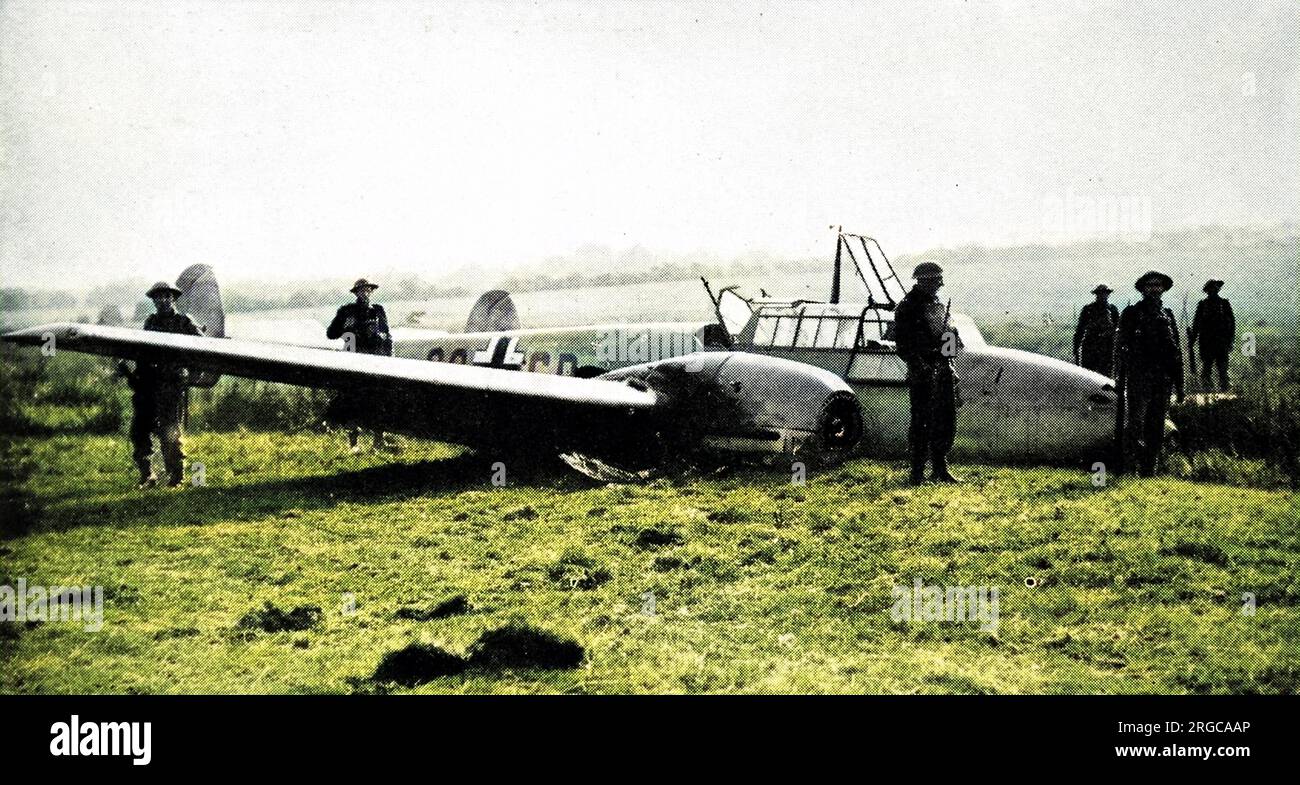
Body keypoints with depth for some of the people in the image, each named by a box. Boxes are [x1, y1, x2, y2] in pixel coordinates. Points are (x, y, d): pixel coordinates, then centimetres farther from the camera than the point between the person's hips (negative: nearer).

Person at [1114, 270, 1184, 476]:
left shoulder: (1167, 316, 16)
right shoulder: (1132, 313, 3)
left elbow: (1176, 351, 19)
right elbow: (1120, 344, -3)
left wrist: (1179, 384, 15)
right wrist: (1120, 372, -13)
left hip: (1162, 380, 4)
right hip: (1138, 377, -4)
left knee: (1156, 427, 5)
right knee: (1135, 421, -17)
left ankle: (1149, 471, 11)